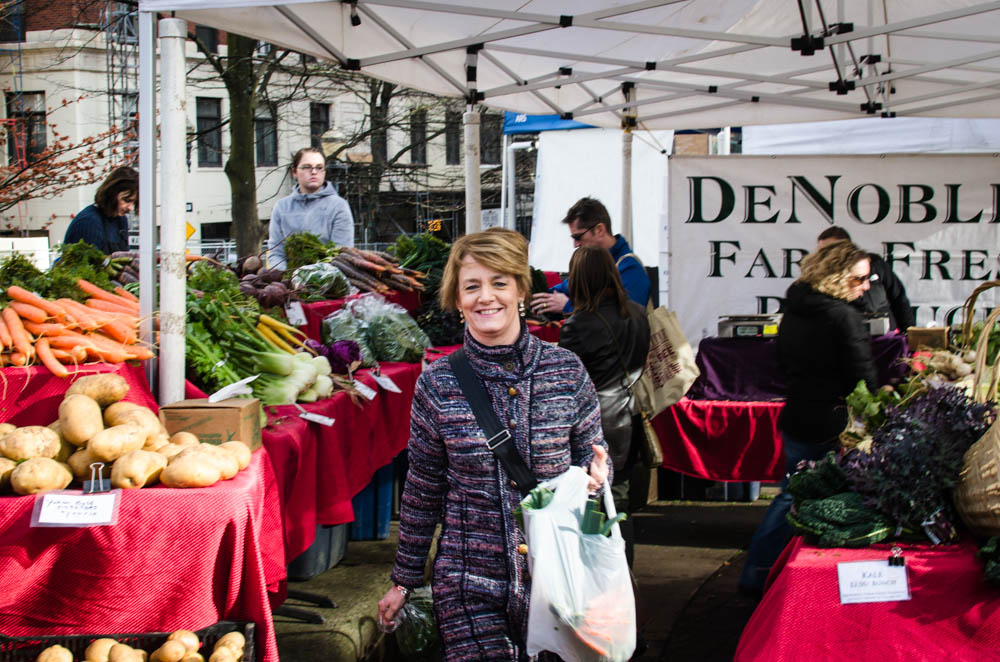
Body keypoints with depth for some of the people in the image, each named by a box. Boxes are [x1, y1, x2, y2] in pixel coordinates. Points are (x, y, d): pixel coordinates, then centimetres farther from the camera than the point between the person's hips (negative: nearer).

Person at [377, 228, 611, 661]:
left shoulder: (567, 371, -2)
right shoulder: (437, 384, -3)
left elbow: (591, 456, 9)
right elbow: (423, 490, 6)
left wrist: (597, 472, -15)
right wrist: (404, 580, 11)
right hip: (468, 585, -1)